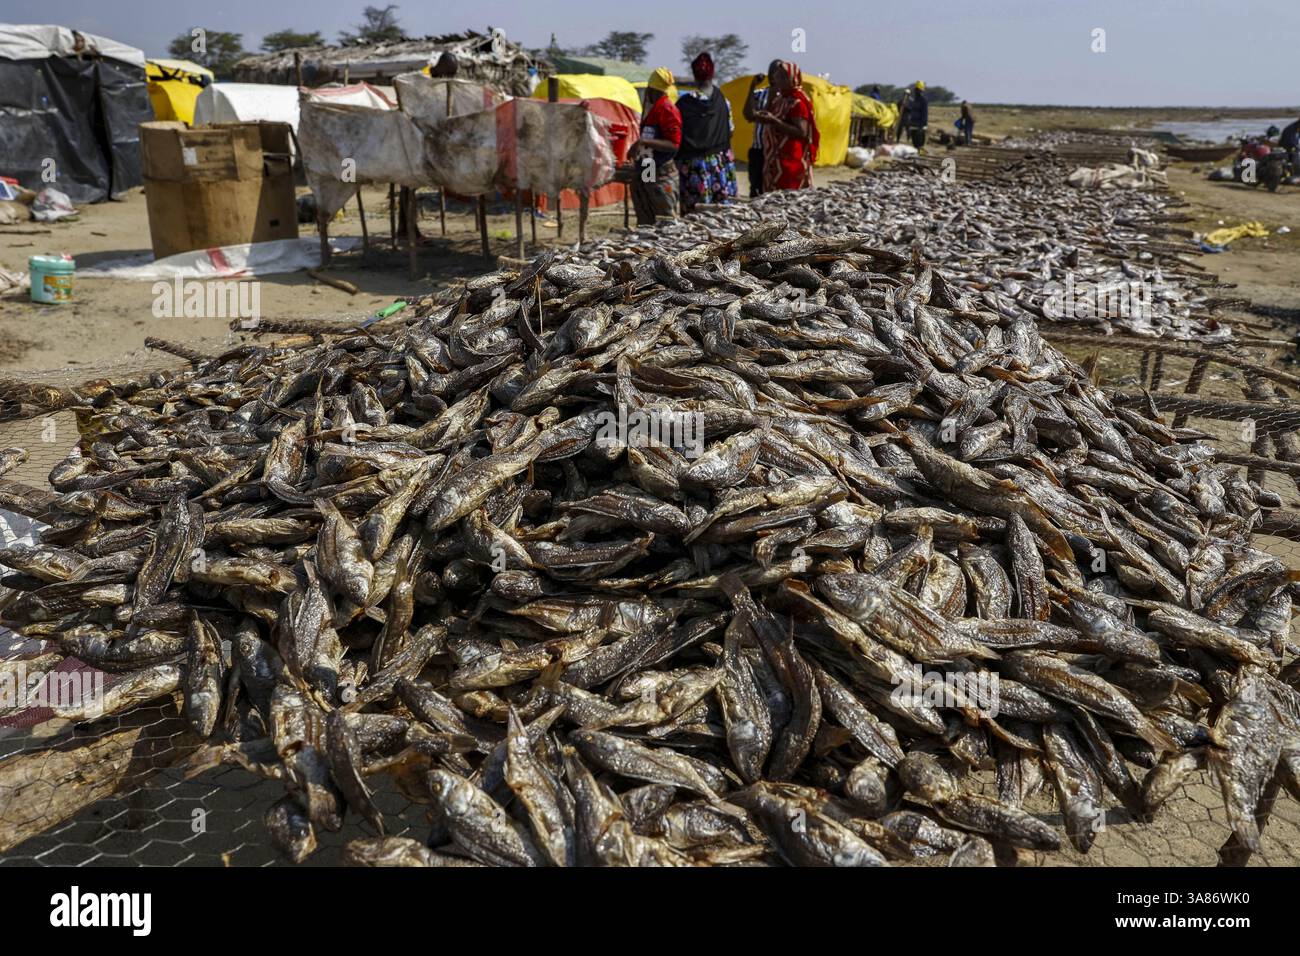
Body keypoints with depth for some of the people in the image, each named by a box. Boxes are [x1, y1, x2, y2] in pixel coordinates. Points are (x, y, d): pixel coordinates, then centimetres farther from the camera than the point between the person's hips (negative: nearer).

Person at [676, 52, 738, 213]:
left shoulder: (684, 103, -6)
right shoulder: (723, 100, 0)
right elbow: (730, 131, 8)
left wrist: (679, 161, 9)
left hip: (694, 164, -2)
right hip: (721, 162, 2)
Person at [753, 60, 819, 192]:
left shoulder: (797, 102, -13)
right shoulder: (779, 99, 13)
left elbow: (801, 132, -21)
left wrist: (774, 121, -23)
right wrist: (764, 117, 0)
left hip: (790, 160, -9)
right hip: (775, 159, 9)